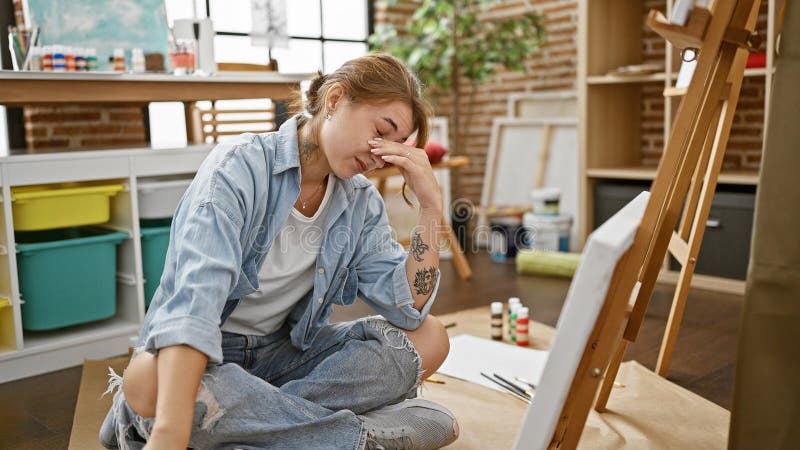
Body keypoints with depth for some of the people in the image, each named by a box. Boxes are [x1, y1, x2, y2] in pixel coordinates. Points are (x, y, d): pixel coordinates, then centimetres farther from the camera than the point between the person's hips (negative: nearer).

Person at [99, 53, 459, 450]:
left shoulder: (361, 203, 0)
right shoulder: (240, 167, -19)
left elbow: (408, 310, -8)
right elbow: (194, 297, -34)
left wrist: (431, 207, -16)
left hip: (285, 353, 5)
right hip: (207, 356, -4)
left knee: (429, 339, -13)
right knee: (149, 382, -39)